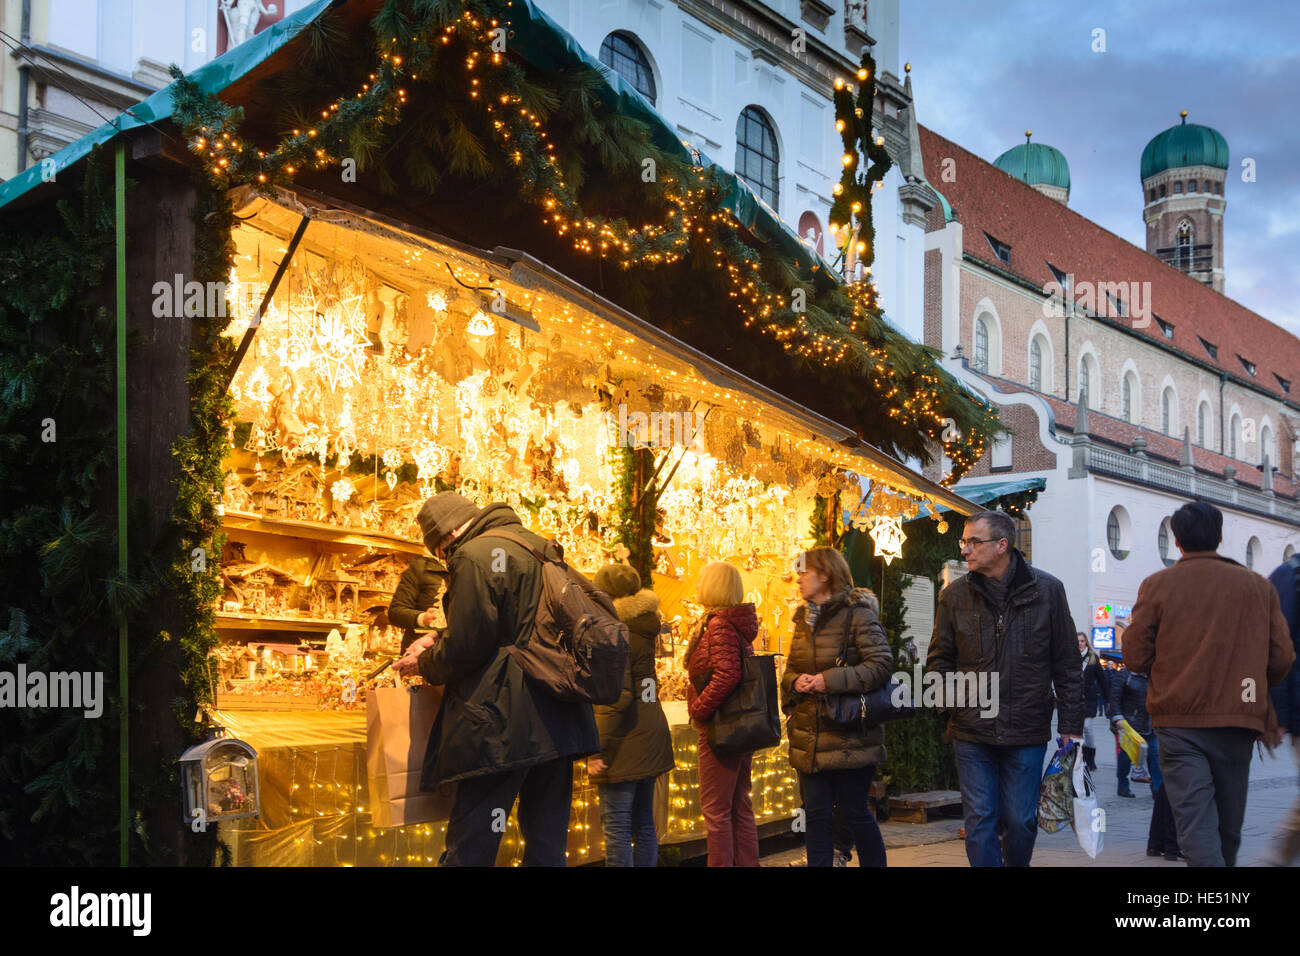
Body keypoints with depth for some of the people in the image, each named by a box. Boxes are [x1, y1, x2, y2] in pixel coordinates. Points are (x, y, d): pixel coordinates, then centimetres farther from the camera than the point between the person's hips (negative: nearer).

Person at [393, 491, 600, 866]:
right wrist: (439, 640, 23)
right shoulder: (534, 545, 17)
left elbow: (463, 651, -13)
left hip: (502, 725, -9)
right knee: (547, 844, 13)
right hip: (558, 721, 9)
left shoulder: (475, 556, -11)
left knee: (469, 848, -2)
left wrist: (423, 664, 7)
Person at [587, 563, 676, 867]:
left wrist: (597, 750, -19)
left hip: (626, 741, -9)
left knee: (616, 827, -6)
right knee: (643, 824, 14)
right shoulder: (643, 630, 13)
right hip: (651, 736, 9)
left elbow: (617, 696, -20)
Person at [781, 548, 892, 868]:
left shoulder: (857, 614, -9)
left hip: (850, 736, -6)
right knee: (817, 813, 7)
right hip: (810, 738, 6)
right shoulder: (803, 619, 14)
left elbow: (881, 665, -16)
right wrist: (796, 681, -3)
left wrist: (830, 680, -20)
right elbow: (790, 669, 21)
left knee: (856, 812, 2)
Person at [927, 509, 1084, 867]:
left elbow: (1067, 663, 3)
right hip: (971, 731, 1)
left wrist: (1071, 724, 0)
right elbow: (939, 658, 12)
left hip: (1027, 732, -1)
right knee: (980, 822, 1)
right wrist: (946, 698, -5)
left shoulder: (1047, 590, -1)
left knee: (1021, 822, 8)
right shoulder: (955, 595, 3)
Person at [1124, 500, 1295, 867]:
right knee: (1228, 830, 16)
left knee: (1196, 828, -6)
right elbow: (1282, 658, 3)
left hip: (1179, 723, -2)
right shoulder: (1258, 586, 5)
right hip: (1237, 723, 2)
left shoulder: (1157, 585, -1)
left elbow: (1135, 658, -3)